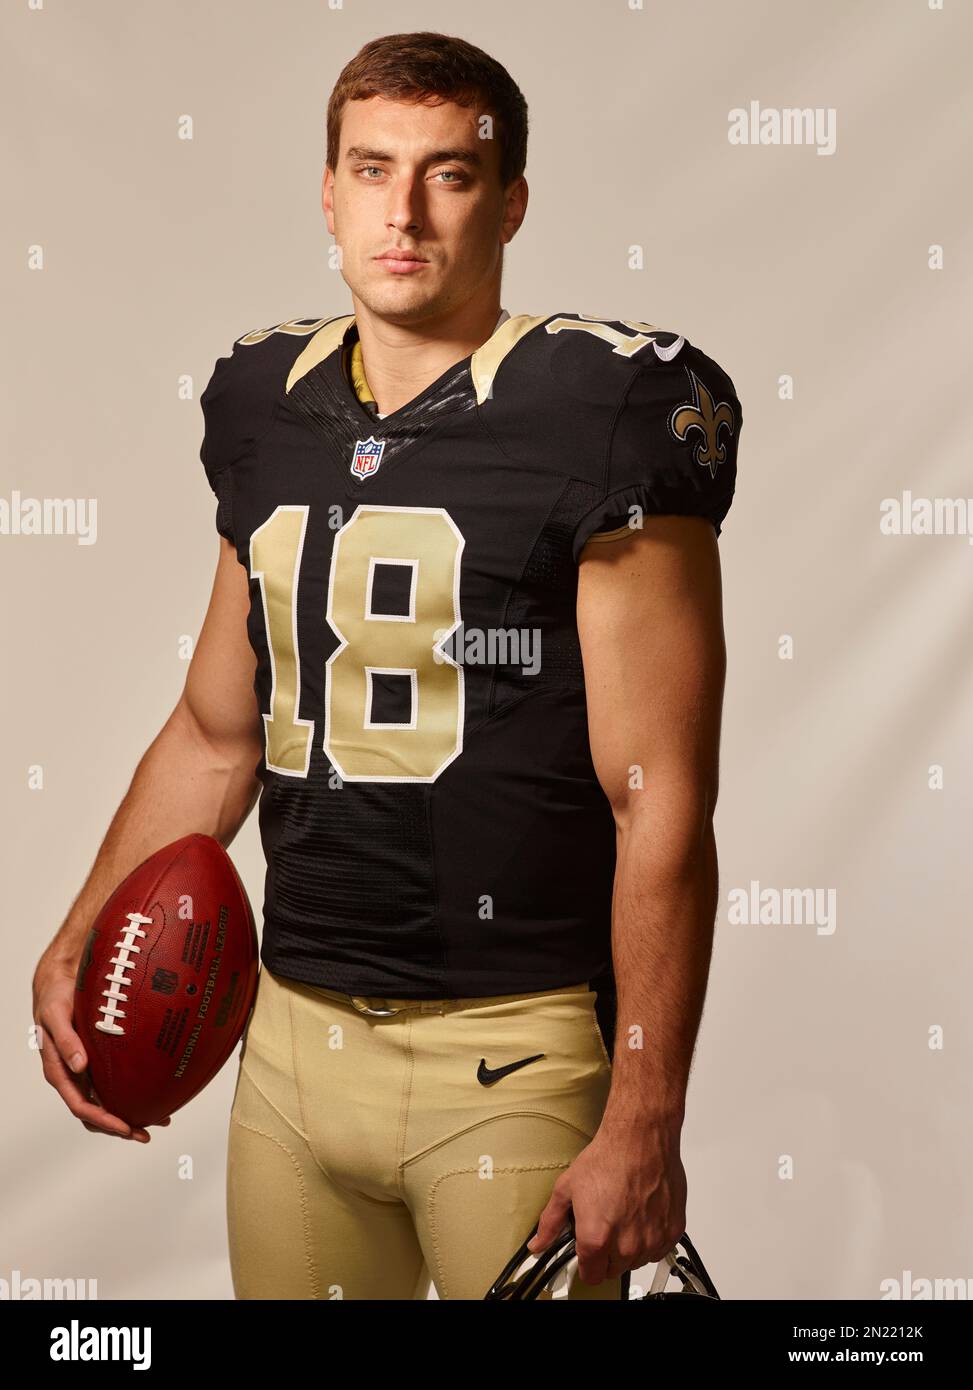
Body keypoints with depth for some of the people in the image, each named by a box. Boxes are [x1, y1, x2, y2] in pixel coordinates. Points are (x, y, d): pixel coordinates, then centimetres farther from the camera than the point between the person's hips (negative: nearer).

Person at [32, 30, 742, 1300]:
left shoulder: (606, 412, -10)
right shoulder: (265, 404, 10)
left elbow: (661, 807, -12)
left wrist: (644, 1126, -15)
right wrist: (75, 947, 11)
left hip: (512, 1055, -5)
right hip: (293, 1036, 6)